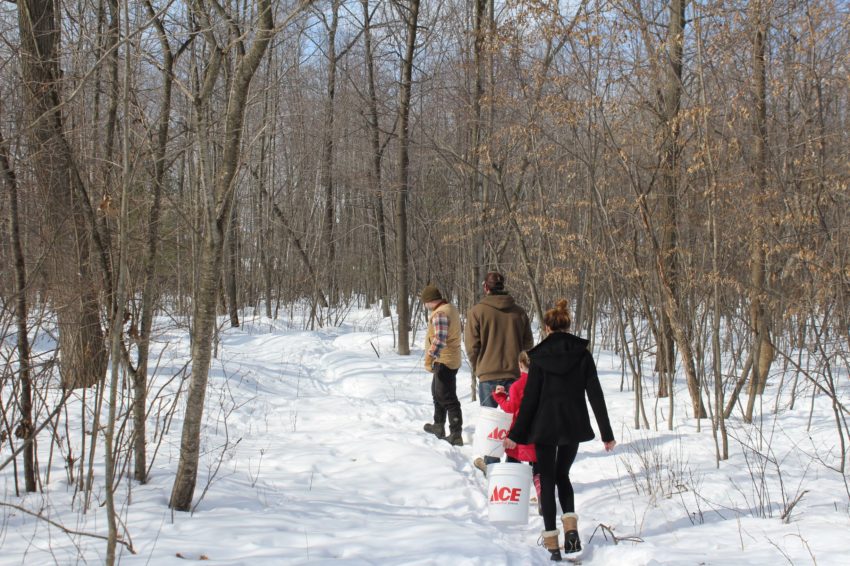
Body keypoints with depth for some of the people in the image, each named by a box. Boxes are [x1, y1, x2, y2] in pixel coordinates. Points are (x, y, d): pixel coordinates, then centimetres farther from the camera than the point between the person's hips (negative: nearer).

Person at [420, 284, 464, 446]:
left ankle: (456, 435, -13)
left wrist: (430, 356, -38)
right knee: (437, 392, 25)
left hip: (443, 361, -11)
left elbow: (440, 339, -31)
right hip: (451, 359, 11)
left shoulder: (440, 314, -20)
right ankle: (438, 426, 38)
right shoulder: (451, 309, 13)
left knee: (447, 398, -10)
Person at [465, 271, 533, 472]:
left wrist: (477, 369, 8)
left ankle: (491, 464, 13)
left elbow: (472, 346, -7)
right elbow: (528, 344, 7)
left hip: (488, 374, -3)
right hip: (515, 374, 3)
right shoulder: (519, 312, 3)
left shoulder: (477, 311, -8)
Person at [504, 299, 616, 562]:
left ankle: (551, 540, 2)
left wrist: (516, 434, -1)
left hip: (545, 425, -3)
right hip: (574, 426, 3)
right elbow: (595, 395, -1)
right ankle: (570, 524, -2)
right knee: (562, 475, 19)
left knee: (547, 480, 7)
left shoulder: (540, 356, -8)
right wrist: (607, 433, 4)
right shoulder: (582, 353, -1)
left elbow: (529, 398, -8)